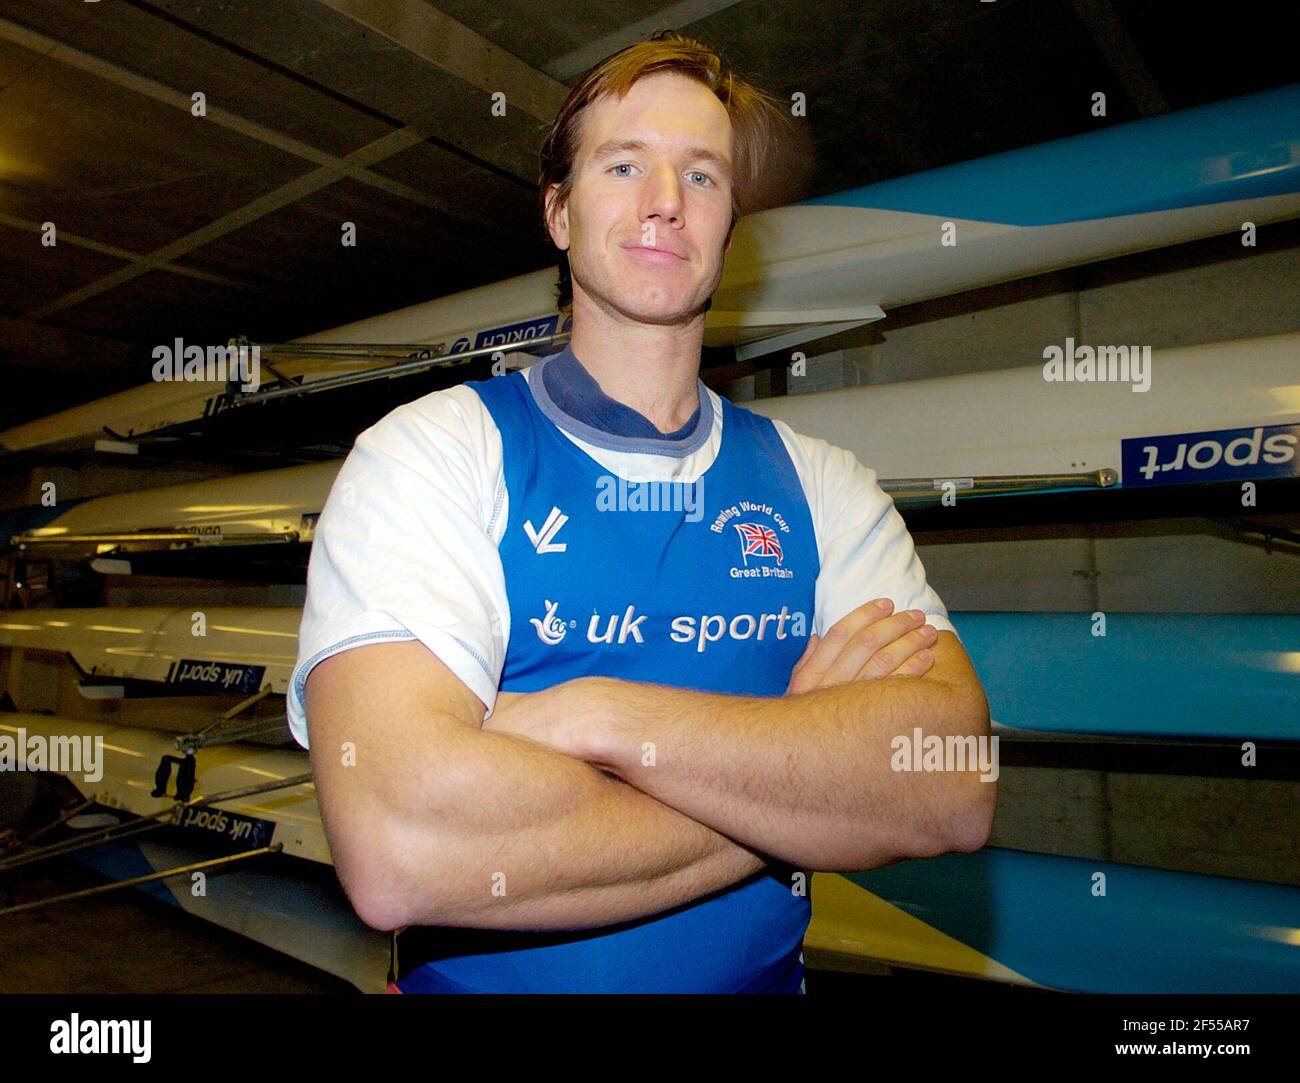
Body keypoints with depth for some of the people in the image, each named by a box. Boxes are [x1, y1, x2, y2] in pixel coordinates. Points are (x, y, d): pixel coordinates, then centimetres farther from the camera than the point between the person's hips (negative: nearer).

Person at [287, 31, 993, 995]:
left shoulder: (821, 485, 0)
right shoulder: (428, 454, -8)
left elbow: (954, 790, -13)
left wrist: (600, 718, -22)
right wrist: (811, 780, -14)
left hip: (765, 973, 2)